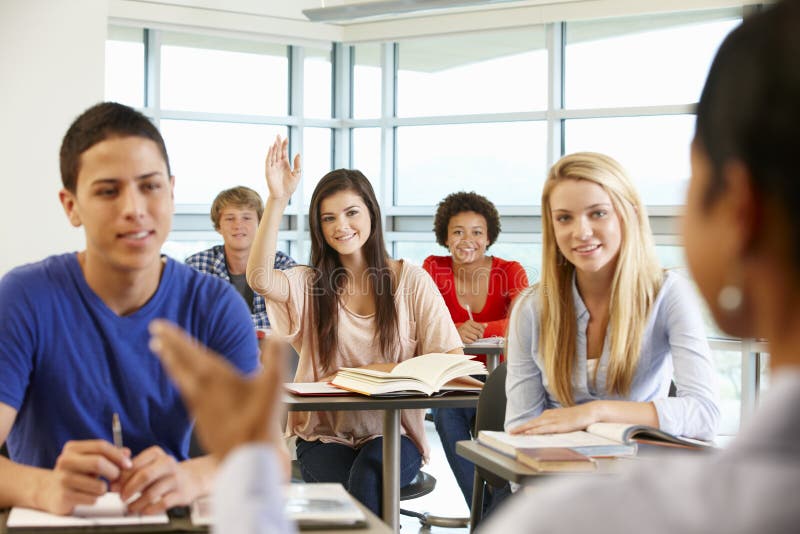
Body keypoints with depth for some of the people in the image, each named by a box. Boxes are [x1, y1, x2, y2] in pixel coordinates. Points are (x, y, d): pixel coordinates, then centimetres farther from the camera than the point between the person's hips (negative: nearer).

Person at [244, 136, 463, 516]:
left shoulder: (411, 281, 5)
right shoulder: (309, 284, 6)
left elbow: (452, 359, 1)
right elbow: (259, 279, -17)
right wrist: (277, 200, -23)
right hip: (324, 436, 0)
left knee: (370, 471, -34)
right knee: (346, 484, -32)